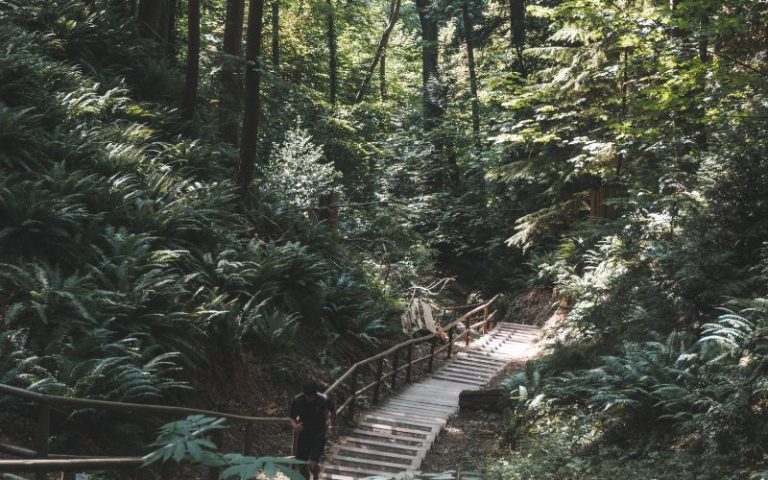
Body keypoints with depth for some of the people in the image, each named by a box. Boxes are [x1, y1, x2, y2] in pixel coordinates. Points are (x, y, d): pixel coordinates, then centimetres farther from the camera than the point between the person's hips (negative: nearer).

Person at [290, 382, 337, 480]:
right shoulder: (297, 400, -17)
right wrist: (295, 425, -27)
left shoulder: (324, 400, -21)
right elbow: (292, 417, -6)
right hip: (303, 435, 3)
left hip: (318, 436, -2)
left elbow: (333, 410, 1)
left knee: (312, 464, -13)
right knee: (302, 464, 7)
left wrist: (333, 425, 8)